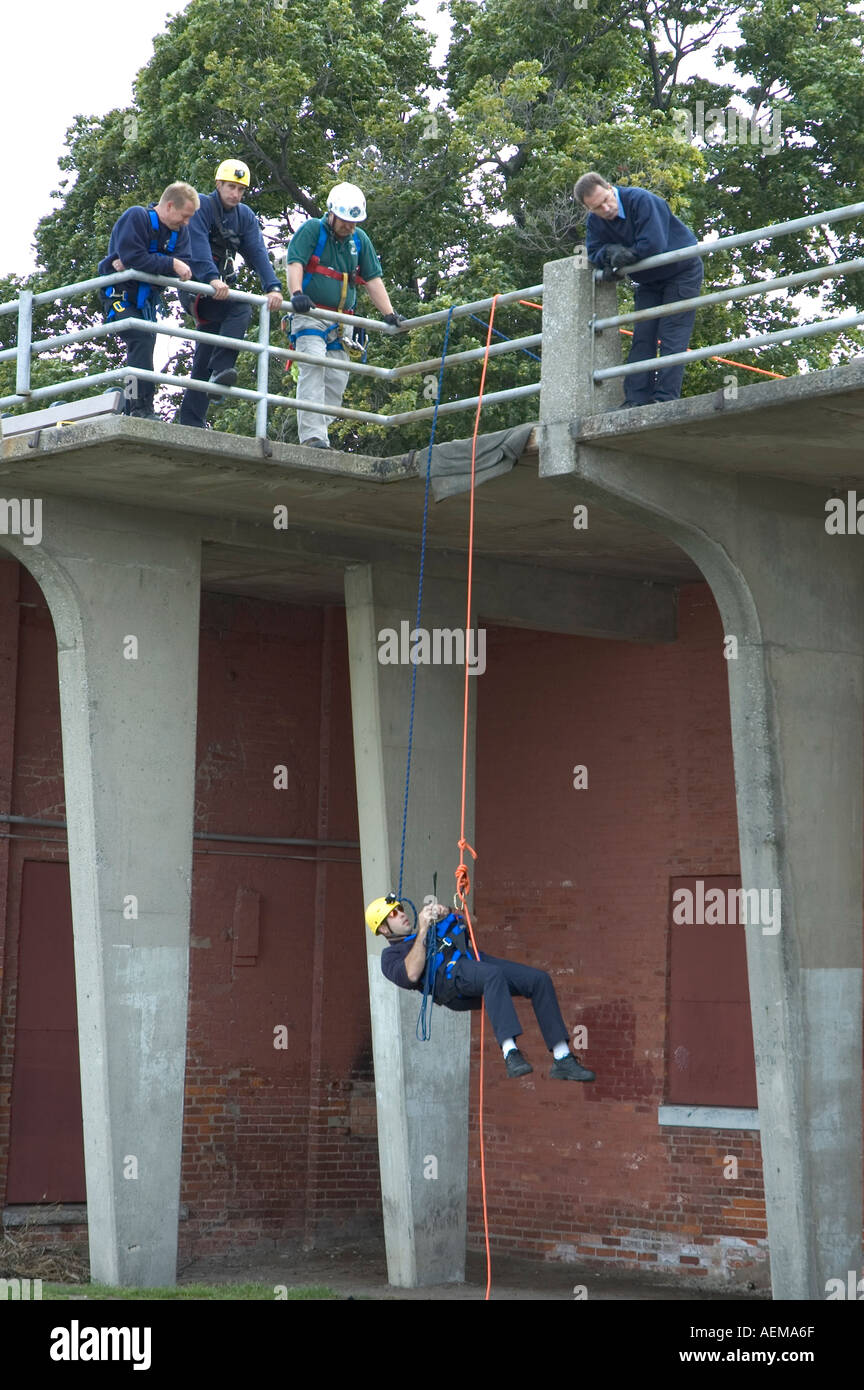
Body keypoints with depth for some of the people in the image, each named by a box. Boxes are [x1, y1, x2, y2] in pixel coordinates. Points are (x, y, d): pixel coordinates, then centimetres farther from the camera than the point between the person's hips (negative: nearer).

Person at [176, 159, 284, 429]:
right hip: (195, 286, -6)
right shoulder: (201, 206, -9)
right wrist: (213, 279, -41)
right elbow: (198, 245, -24)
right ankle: (221, 369, -39)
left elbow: (257, 253, -3)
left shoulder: (246, 217, 9)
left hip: (222, 288, 6)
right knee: (241, 309, -31)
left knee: (204, 358, 3)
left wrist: (272, 287, -20)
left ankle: (191, 422, 2)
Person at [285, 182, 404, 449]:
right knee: (313, 367, -20)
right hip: (309, 315, -6)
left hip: (340, 322, 6)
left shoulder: (360, 240, 14)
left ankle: (320, 432, 1)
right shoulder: (311, 230, -1)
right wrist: (296, 293, -32)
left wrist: (389, 314, 5)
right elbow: (295, 264, -14)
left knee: (337, 380, -2)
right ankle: (312, 436, -27)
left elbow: (373, 280, 15)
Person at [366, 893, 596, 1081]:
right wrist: (423, 930, -3)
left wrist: (446, 914, 21)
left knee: (539, 979, -14)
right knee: (493, 975, -40)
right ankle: (510, 1054, -54)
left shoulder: (430, 932, 41)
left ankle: (562, 1060, -18)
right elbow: (412, 975, -7)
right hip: (449, 974, -7)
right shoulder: (391, 956, 17)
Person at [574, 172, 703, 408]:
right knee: (642, 337, -3)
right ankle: (636, 400, -8)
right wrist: (611, 252, -28)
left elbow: (653, 245, -33)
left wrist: (624, 256, -20)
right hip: (649, 281, 7)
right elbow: (594, 254, -6)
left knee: (671, 337, -14)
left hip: (682, 272, -7)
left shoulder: (641, 200, -28)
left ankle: (666, 398, -20)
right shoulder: (595, 220, -6)